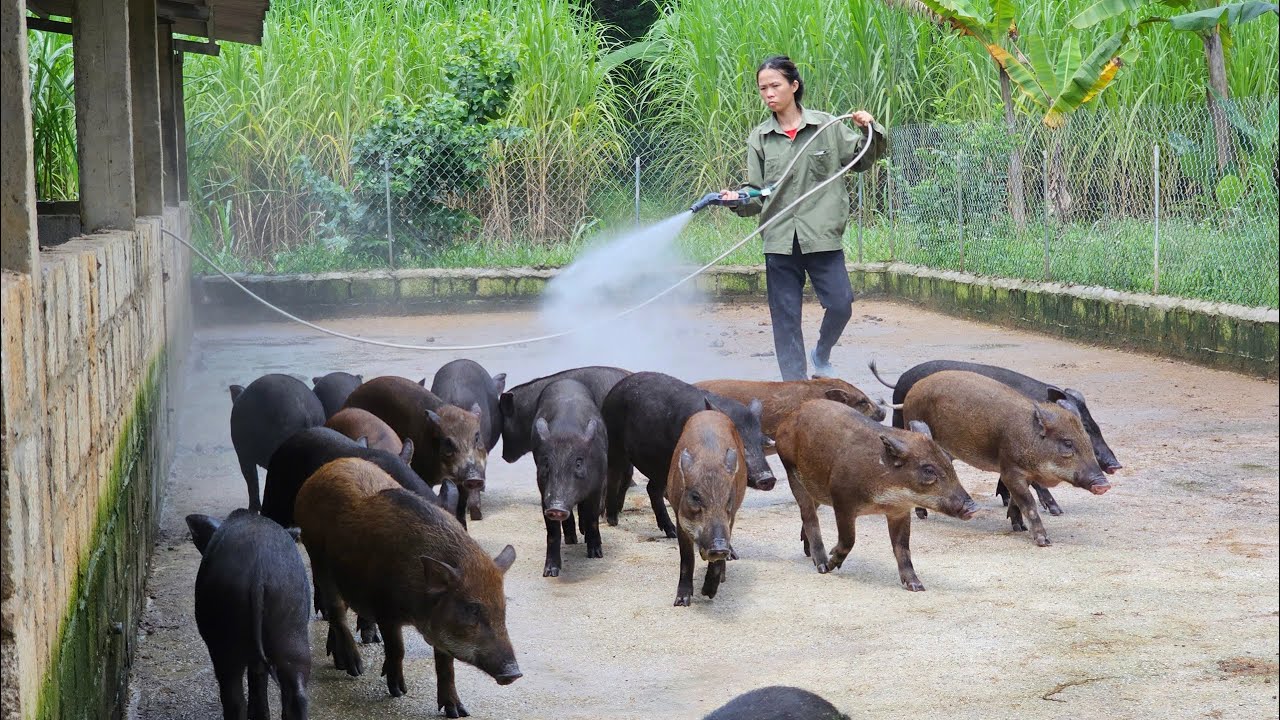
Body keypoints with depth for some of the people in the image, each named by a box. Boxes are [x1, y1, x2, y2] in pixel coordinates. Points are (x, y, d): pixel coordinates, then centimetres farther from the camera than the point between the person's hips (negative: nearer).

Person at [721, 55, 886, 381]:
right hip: (780, 240, 1)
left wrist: (870, 131, -3)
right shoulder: (759, 138, 7)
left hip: (822, 235, -1)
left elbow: (862, 160, 14)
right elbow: (758, 194, 8)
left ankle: (821, 355, 22)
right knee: (785, 317, 2)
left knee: (840, 304, -8)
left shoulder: (827, 126, 3)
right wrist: (739, 199, -13)